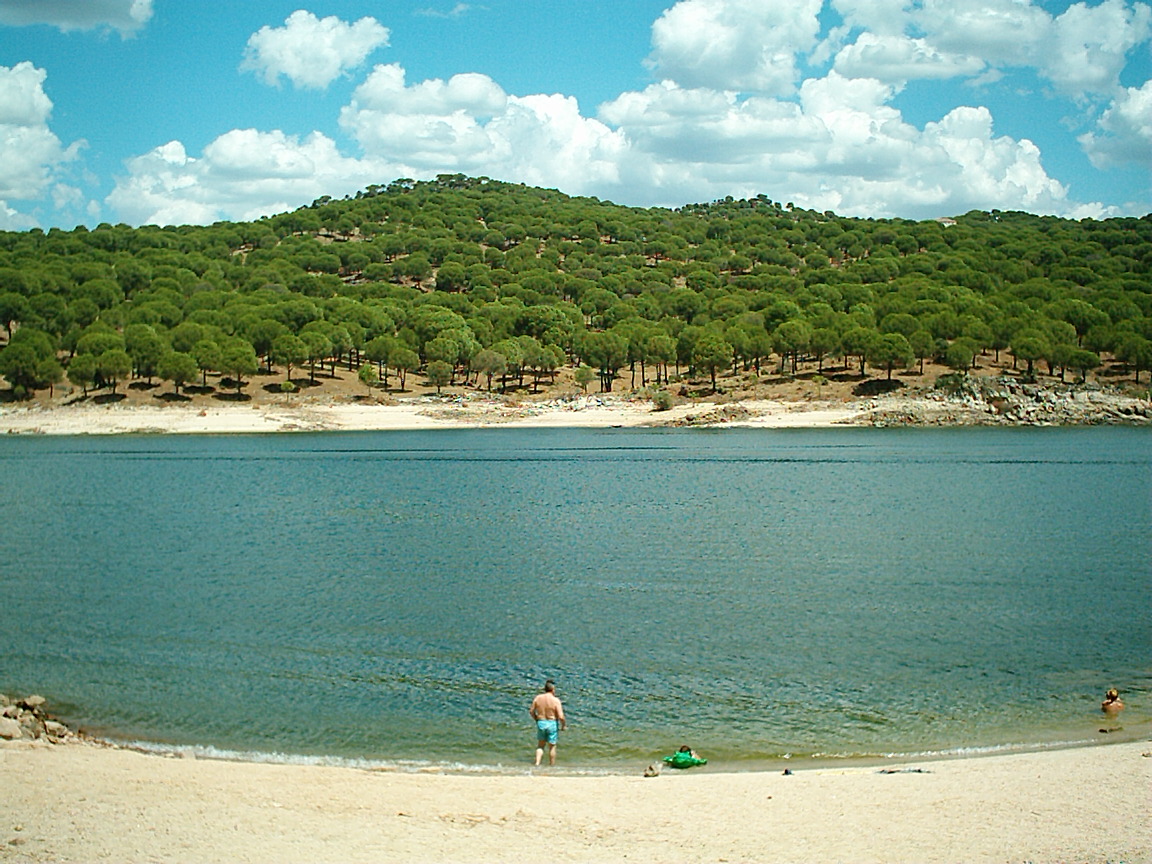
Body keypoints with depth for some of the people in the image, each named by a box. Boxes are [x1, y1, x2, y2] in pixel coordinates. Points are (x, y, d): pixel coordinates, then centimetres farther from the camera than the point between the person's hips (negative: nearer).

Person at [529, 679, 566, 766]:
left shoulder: (538, 698, -4)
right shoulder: (556, 701, -16)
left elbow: (531, 711, 5)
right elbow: (561, 717, -18)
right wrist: (564, 725, 0)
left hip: (541, 723, 3)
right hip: (552, 724, -3)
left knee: (540, 745, 17)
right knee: (552, 746, 12)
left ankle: (537, 763, 2)